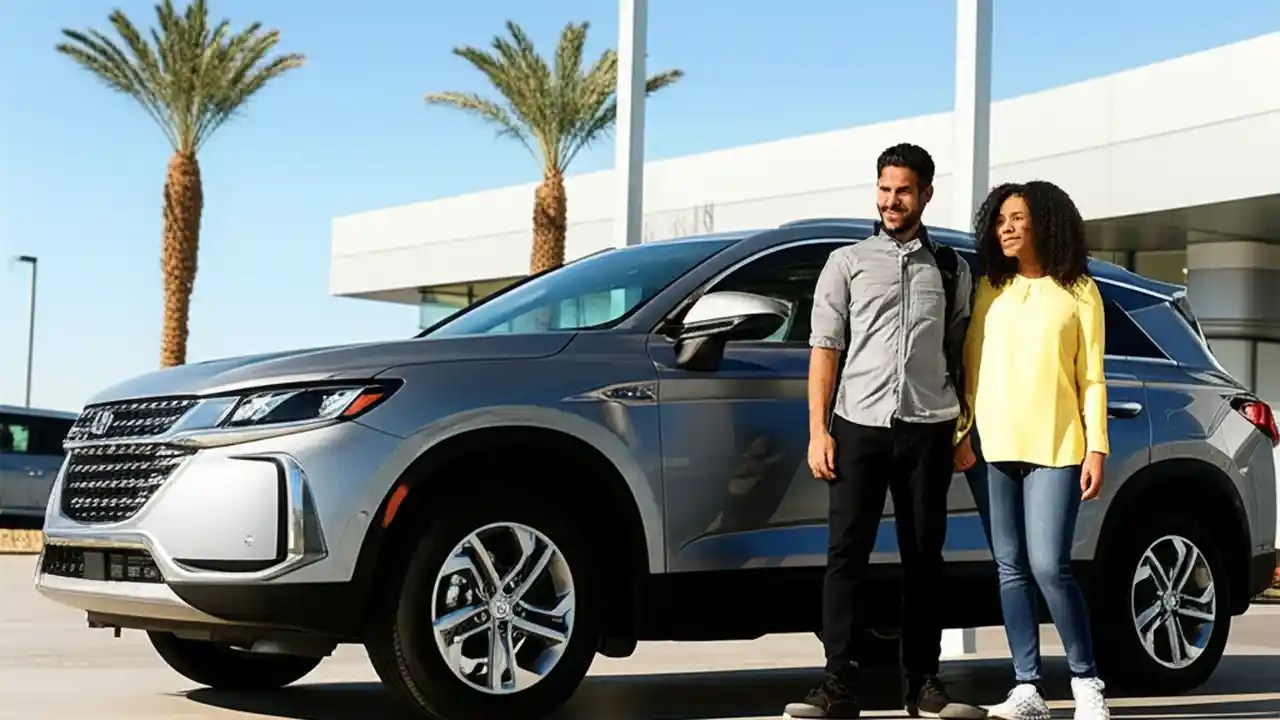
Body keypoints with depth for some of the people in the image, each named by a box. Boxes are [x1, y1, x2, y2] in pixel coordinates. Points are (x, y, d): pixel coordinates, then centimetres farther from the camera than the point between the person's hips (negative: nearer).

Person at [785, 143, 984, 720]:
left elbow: (960, 355, 13)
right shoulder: (847, 263, 10)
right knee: (846, 551, -7)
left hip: (928, 429, 1)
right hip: (859, 425, -1)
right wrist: (818, 430, -3)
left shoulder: (951, 270, 13)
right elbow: (825, 349, 5)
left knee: (923, 556, 4)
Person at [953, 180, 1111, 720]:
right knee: (1011, 568, 3)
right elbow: (971, 368, 12)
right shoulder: (988, 290, 13)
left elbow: (1092, 378, 3)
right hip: (997, 449, 3)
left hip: (1055, 448, -3)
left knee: (1048, 566, -12)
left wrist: (1097, 448, -4)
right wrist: (963, 433, 4)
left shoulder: (1078, 292, 6)